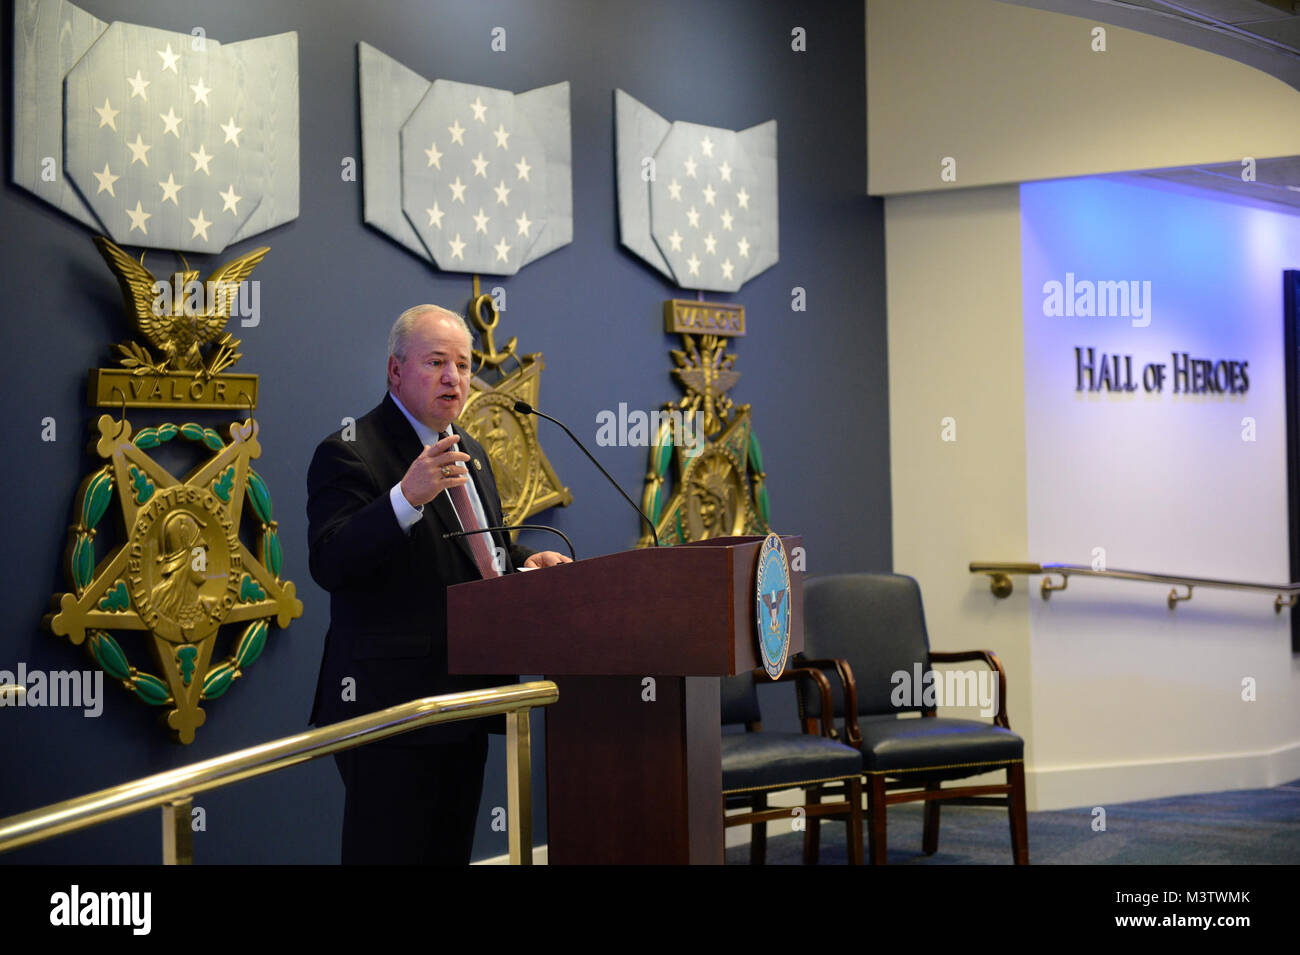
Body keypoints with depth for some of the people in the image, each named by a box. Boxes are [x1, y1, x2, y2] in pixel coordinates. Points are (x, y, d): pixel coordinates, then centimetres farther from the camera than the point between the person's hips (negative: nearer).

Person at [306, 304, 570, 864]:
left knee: (450, 854, 13)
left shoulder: (468, 453, 18)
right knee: (389, 853, -6)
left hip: (463, 708, 8)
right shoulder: (349, 454, -9)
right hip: (390, 709, -8)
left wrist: (522, 563, 5)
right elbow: (329, 565, -22)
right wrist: (407, 497, -34)